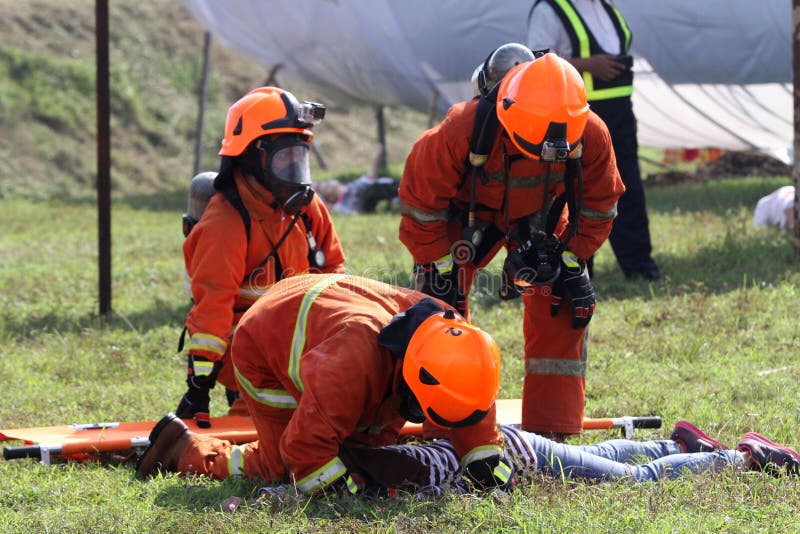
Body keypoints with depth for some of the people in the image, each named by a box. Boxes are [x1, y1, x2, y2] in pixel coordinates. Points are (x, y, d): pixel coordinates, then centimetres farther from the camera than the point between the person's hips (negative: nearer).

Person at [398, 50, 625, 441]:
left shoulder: (590, 135, -32)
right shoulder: (463, 130, -41)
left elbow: (598, 204, -10)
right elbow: (420, 194, -24)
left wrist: (571, 261, -13)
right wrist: (439, 265, -19)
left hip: (540, 217, 2)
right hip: (466, 213, -2)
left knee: (558, 310, -9)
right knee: (441, 303, -10)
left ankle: (551, 433, -3)